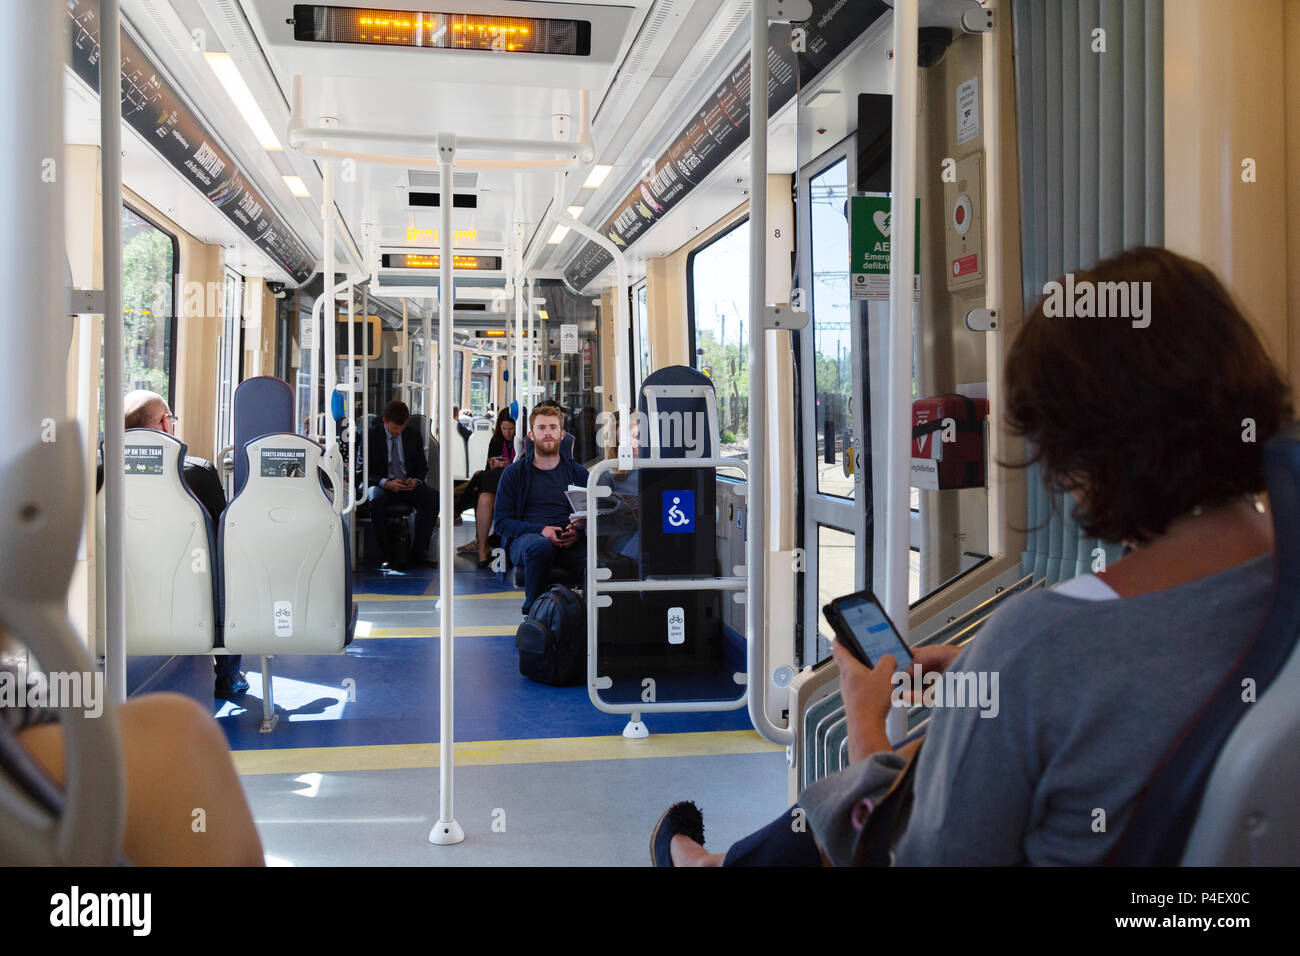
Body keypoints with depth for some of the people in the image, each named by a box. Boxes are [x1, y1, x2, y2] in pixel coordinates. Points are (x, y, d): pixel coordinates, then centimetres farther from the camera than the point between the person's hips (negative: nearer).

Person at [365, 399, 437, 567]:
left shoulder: (412, 436, 10)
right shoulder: (371, 435, 0)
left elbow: (422, 466, 14)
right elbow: (364, 471, -4)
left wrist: (416, 480, -11)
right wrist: (386, 483, -22)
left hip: (408, 485, 3)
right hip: (381, 485, -2)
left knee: (432, 498, -28)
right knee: (376, 501, -38)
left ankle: (419, 552, -21)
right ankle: (387, 554, -26)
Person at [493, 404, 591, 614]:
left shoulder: (578, 473, 18)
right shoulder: (514, 473, 12)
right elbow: (501, 522, 4)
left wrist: (578, 532, -10)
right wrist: (541, 530, -11)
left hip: (569, 543, 1)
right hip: (524, 539, -1)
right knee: (540, 546, -39)